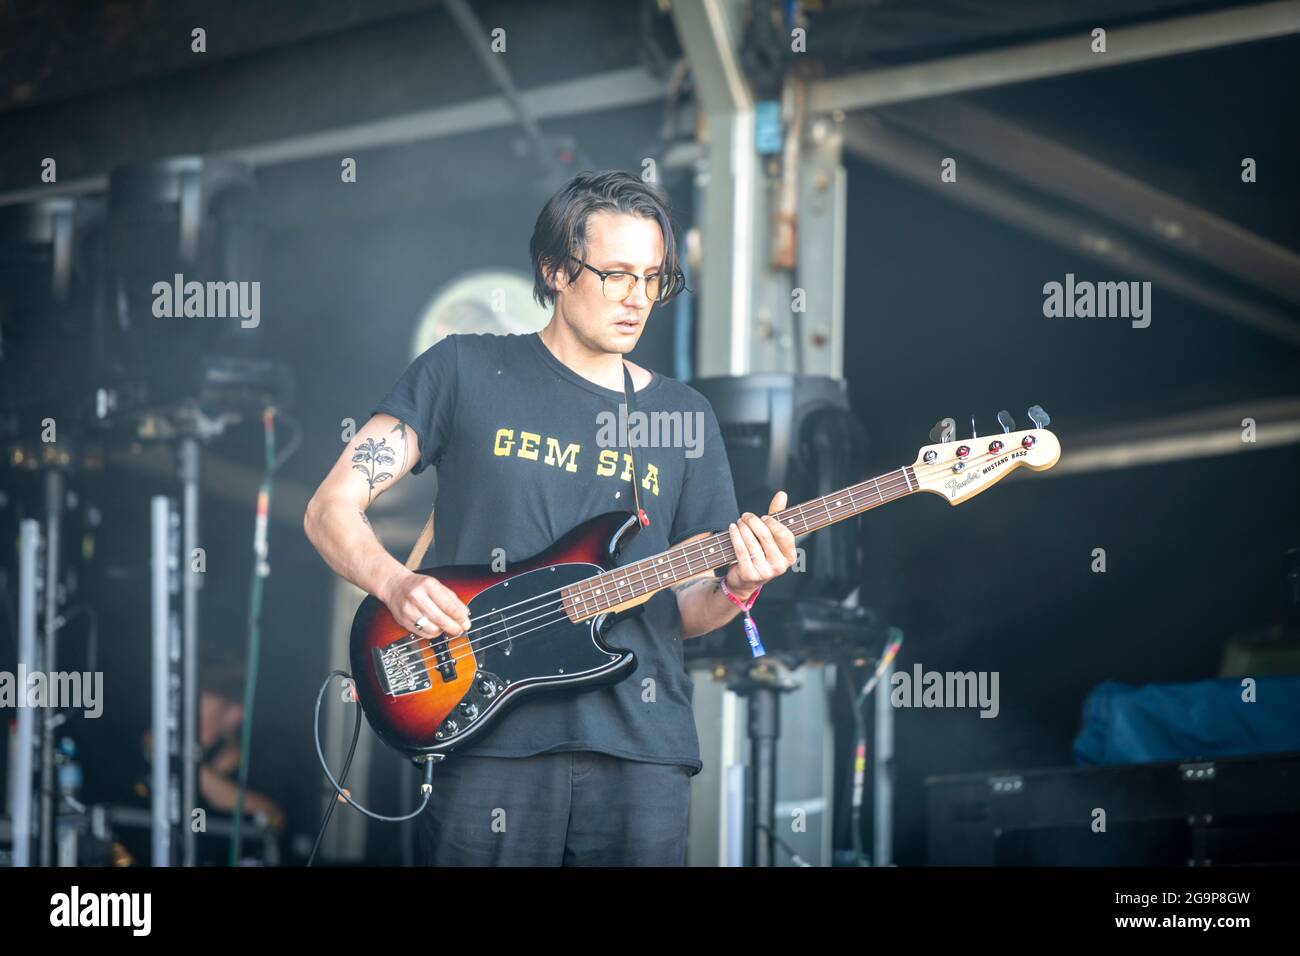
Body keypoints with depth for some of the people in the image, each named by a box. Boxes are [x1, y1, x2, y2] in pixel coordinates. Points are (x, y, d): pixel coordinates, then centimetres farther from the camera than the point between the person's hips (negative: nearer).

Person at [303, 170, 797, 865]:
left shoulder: (683, 416, 15)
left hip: (639, 748, 3)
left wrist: (733, 587, -6)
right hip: (490, 738, -3)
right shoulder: (466, 371, 5)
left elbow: (684, 612, 16)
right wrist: (395, 585, -16)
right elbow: (332, 508, 3)